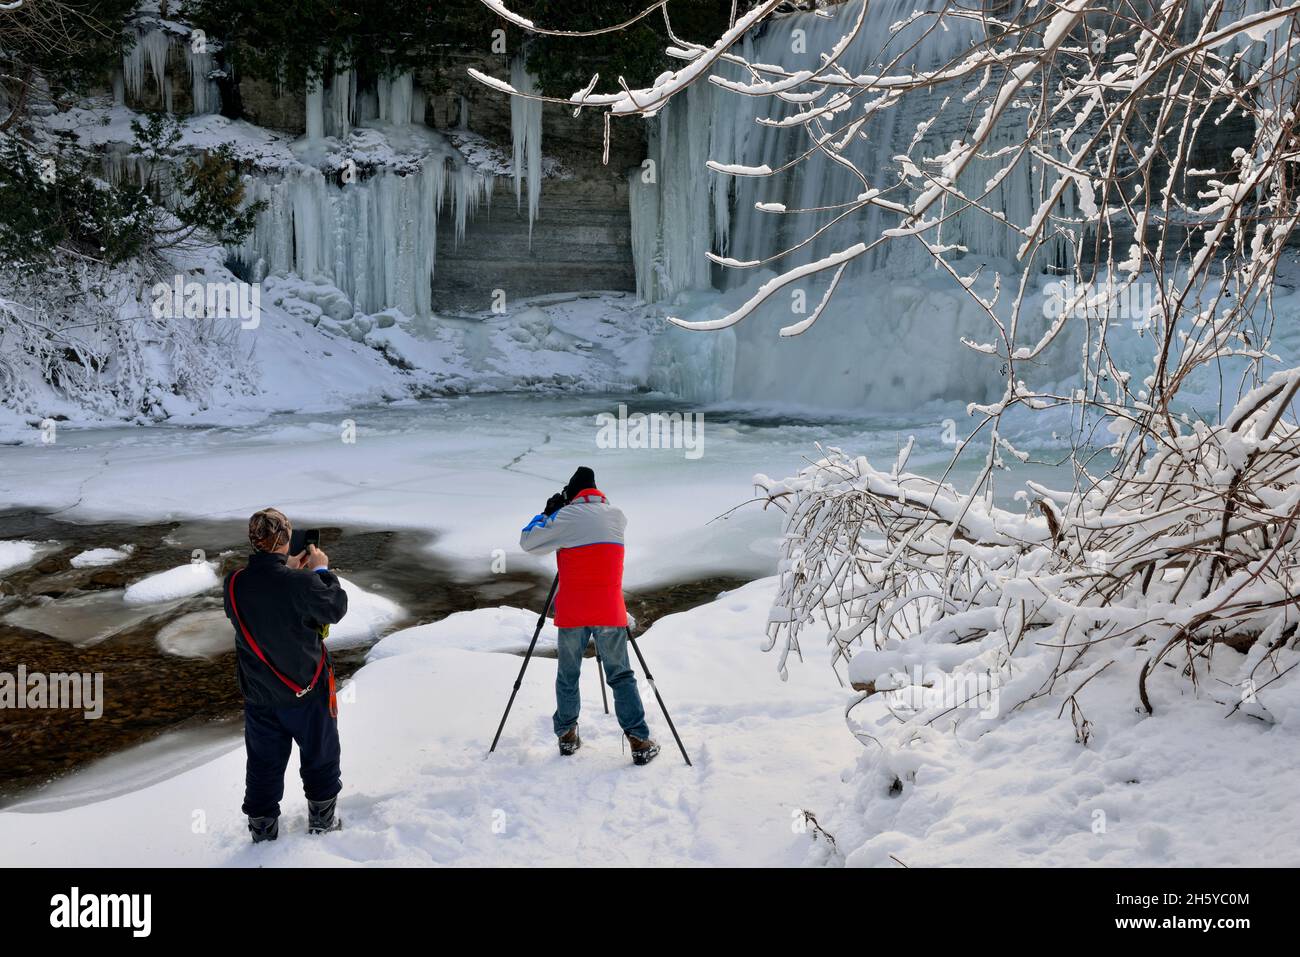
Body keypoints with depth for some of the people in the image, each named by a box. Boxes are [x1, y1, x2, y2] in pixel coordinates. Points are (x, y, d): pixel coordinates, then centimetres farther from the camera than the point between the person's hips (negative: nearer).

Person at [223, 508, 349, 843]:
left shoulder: (234, 584, -13)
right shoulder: (301, 583, -28)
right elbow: (335, 608, -12)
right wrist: (322, 571, -1)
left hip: (258, 695, 3)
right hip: (307, 690, -3)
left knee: (263, 764, 19)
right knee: (320, 756, 20)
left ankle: (262, 831, 30)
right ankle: (322, 821, 35)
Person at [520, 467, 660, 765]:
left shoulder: (566, 517, -6)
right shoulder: (616, 516, 6)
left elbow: (527, 542, 1)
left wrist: (547, 513, 12)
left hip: (572, 613, -2)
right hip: (610, 612, 2)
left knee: (568, 675, 14)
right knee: (621, 676, 6)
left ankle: (567, 735, 22)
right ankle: (640, 742, -1)